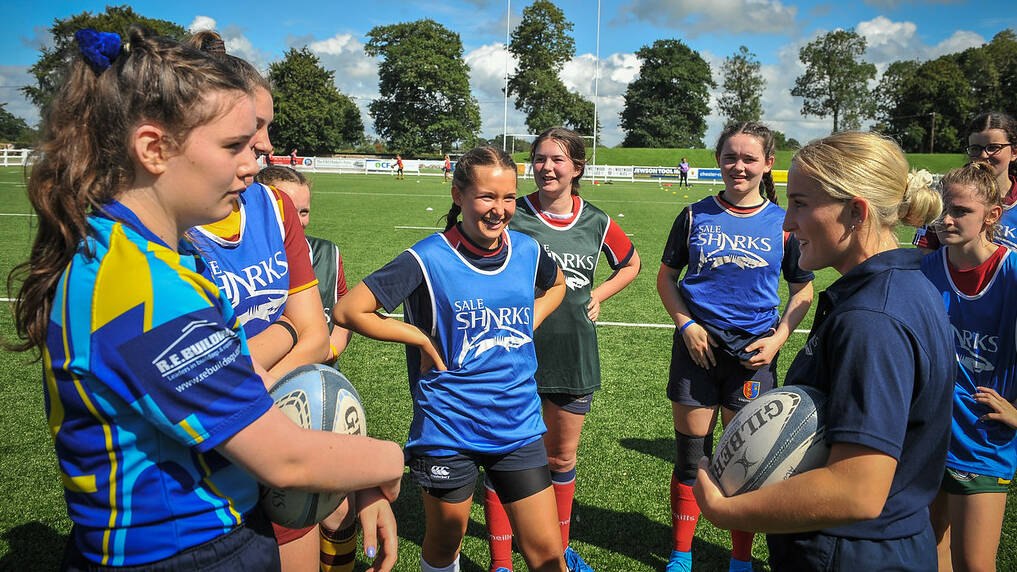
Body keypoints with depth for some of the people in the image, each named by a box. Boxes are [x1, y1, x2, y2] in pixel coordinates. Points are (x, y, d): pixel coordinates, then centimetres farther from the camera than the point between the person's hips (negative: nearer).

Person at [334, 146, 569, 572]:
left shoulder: (527, 251, 0)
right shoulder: (429, 260, -14)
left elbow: (556, 285, 24)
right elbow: (349, 311, -12)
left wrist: (529, 324, 7)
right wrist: (426, 342, -10)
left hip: (518, 426, 3)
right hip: (448, 431, -3)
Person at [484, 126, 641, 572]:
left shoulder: (596, 222, 3)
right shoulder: (512, 215, -6)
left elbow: (630, 264, 20)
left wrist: (597, 296, 8)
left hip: (573, 356, 3)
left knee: (562, 456, 16)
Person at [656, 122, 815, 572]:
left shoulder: (783, 223, 2)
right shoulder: (695, 216, 2)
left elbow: (802, 291, 9)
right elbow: (666, 277, 9)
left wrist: (778, 338, -6)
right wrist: (686, 324, -6)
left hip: (754, 353, 0)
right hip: (697, 348, 0)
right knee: (690, 457, 7)